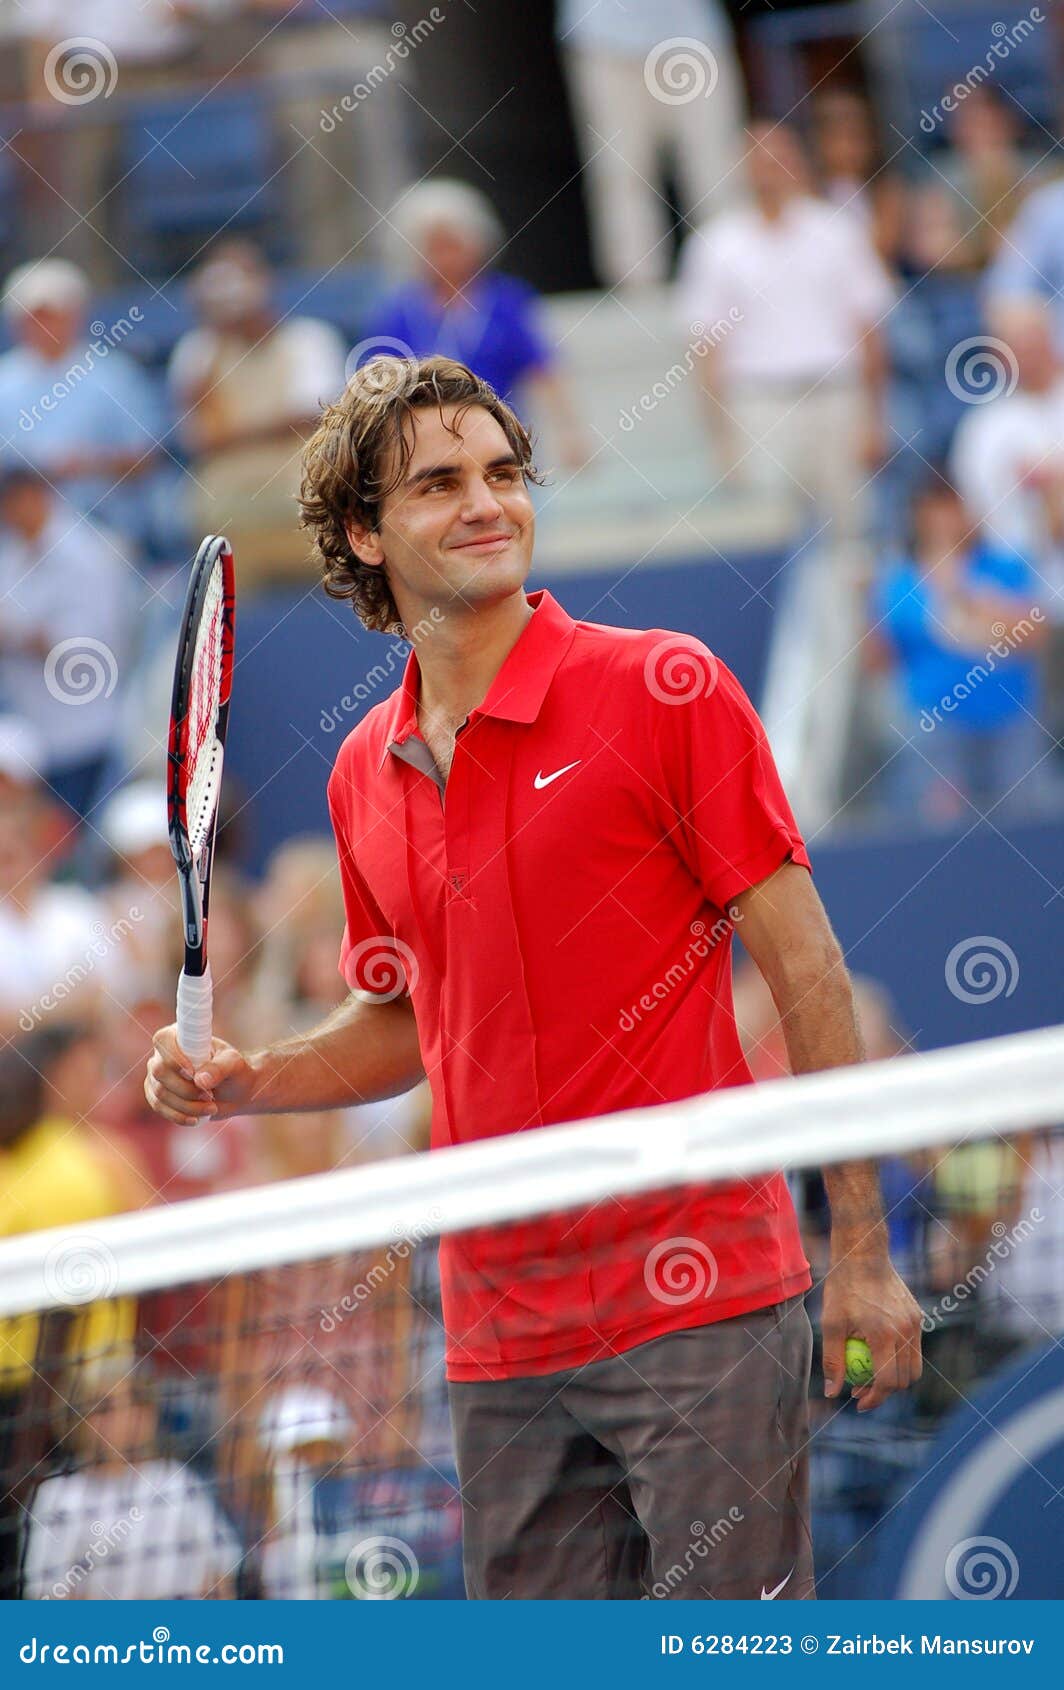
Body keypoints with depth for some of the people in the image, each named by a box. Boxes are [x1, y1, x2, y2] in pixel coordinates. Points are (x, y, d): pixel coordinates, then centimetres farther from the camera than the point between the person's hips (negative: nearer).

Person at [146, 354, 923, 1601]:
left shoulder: (665, 690, -4)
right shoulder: (364, 774, 12)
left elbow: (804, 967, -4)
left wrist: (863, 1251, -8)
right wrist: (245, 1080, 7)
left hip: (702, 1299, -5)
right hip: (499, 1340, 5)